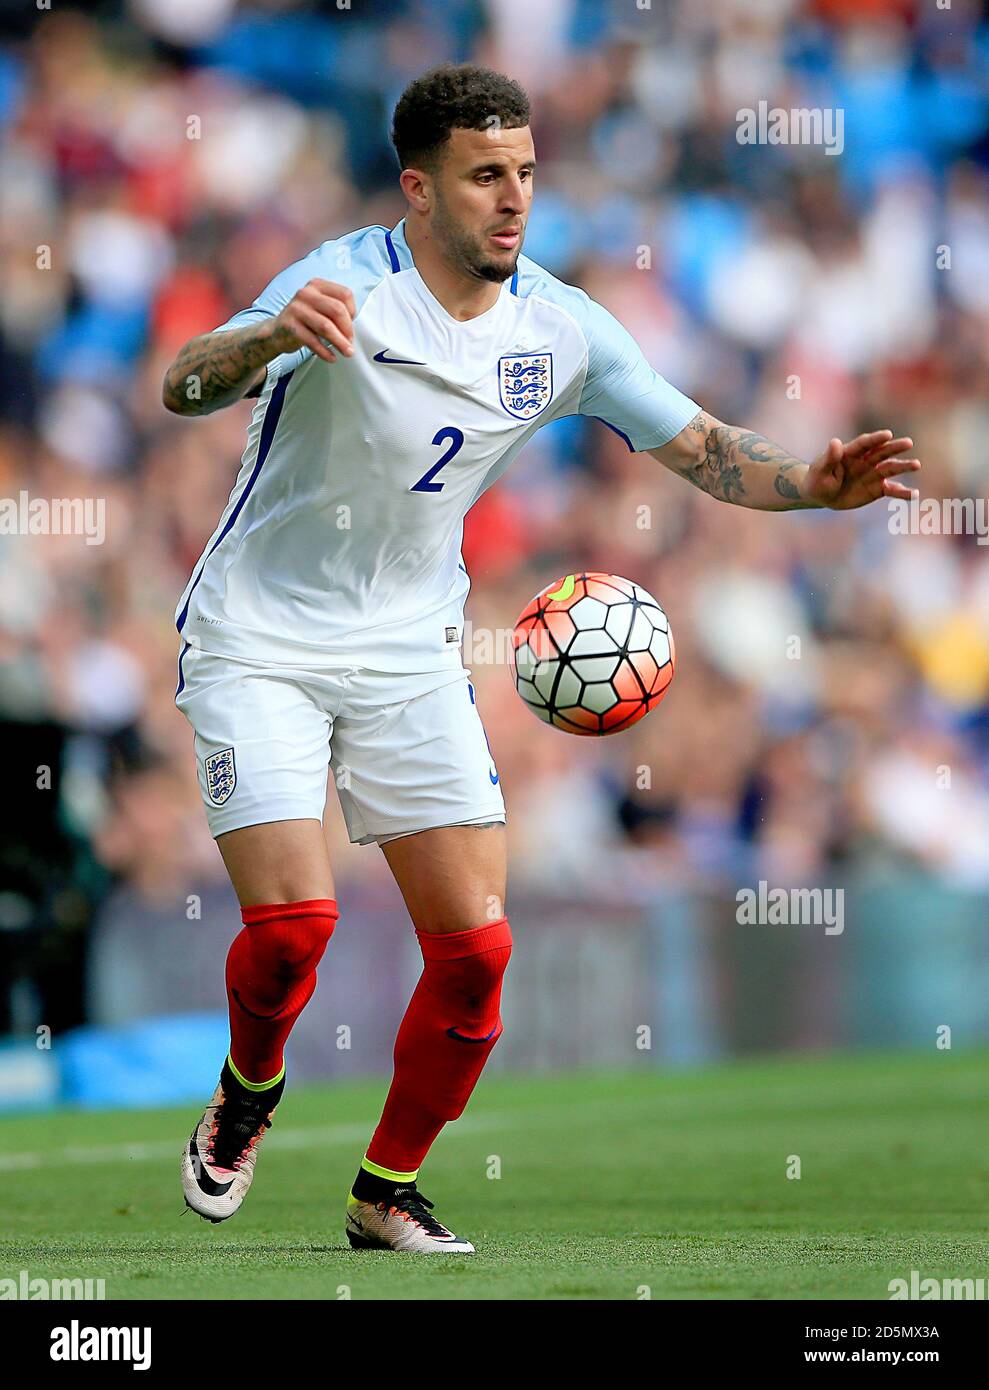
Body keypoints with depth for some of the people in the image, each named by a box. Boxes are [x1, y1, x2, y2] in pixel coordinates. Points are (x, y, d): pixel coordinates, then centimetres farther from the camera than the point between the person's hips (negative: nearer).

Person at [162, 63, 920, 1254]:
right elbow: (183, 389, -31)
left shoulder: (561, 331, -3)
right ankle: (248, 1090, 17)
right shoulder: (348, 285, -18)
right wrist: (270, 337, -53)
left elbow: (705, 451, 2)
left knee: (474, 944, -6)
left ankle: (387, 1193, 13)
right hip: (258, 644, -4)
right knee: (291, 923, -17)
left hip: (409, 653, 4)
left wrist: (814, 483, -18)